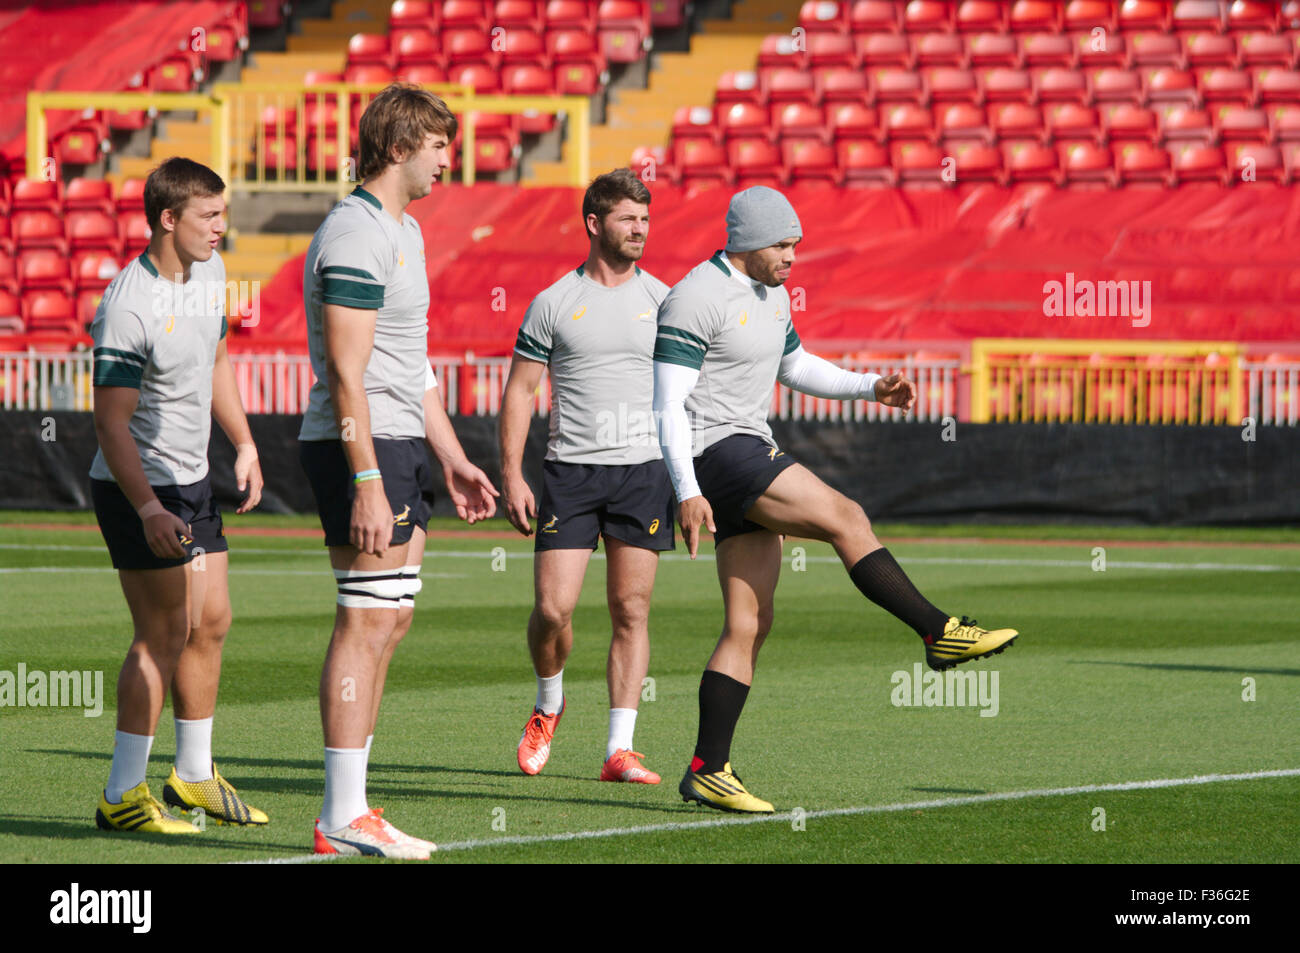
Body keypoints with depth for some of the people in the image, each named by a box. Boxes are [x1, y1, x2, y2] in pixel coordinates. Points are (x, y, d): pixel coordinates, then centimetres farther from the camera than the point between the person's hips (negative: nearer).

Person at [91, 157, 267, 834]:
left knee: (211, 621, 12)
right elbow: (111, 421, -22)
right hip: (137, 488, -9)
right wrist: (149, 510, -27)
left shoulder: (208, 272, 4)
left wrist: (244, 445, 17)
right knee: (163, 634, -9)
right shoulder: (129, 307, -22)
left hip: (191, 478, 9)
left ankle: (194, 778, 23)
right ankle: (122, 796, -3)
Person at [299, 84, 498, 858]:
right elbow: (346, 373, -21)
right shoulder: (354, 235, -15)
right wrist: (367, 484, -25)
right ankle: (344, 820, -10)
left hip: (398, 445, 10)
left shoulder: (404, 232, 18)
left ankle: (349, 808, 14)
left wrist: (454, 460, 24)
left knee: (390, 620, 10)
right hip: (361, 447, -10)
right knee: (368, 622, -11)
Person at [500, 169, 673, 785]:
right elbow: (520, 389, 5)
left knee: (630, 611, -1)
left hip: (644, 470, 2)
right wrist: (511, 475, -3)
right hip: (570, 472, -1)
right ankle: (548, 704, 22)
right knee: (553, 609, -8)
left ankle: (619, 751, 2)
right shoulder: (554, 304, 3)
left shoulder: (663, 301, 8)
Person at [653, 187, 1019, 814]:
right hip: (718, 451, -10)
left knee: (749, 625, 4)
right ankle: (942, 634, -14)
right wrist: (688, 492, -25)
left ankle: (708, 771, 3)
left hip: (752, 455, 10)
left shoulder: (770, 292, 15)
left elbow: (794, 366, 30)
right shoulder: (696, 300, -14)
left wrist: (871, 388, 15)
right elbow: (668, 402, -18)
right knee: (845, 518, -19)